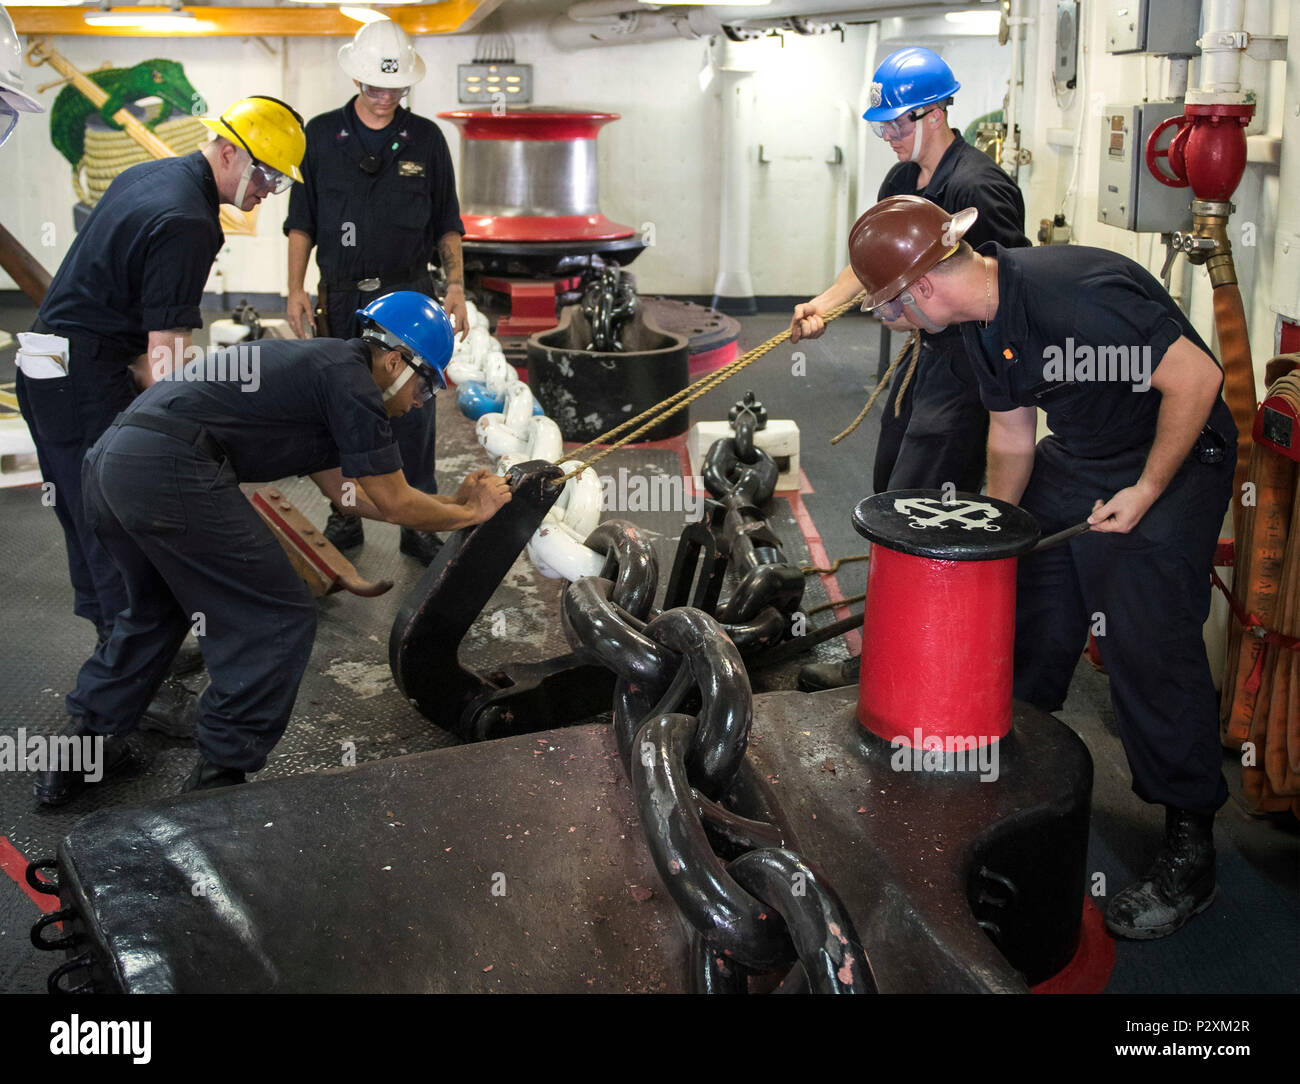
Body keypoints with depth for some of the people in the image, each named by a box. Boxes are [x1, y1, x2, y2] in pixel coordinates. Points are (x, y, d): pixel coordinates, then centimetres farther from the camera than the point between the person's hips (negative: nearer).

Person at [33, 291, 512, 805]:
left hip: (107, 458, 10)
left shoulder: (316, 363, 27)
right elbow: (394, 504, 4)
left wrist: (453, 500, 35)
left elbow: (345, 490, 33)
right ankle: (218, 777, 8)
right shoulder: (350, 379, -1)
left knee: (157, 607, 31)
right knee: (279, 621, 3)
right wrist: (472, 513, 20)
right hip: (169, 469, -10)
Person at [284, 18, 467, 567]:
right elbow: (301, 222, 7)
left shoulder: (426, 139, 5)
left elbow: (446, 223, 9)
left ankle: (418, 525, 8)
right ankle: (345, 518, 19)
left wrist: (456, 284, -2)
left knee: (412, 413, -1)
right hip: (341, 296, 1)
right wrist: (296, 288, -1)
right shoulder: (321, 135, 4)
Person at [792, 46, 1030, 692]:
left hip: (968, 361, -10)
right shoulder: (901, 182, 12)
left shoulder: (979, 186, -18)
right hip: (923, 353, 10)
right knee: (889, 495, 15)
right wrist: (822, 304, 0)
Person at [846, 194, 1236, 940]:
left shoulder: (1078, 292, -31)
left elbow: (1197, 378, -27)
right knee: (1028, 615, 11)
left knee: (1148, 645, -11)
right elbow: (1012, 434, 10)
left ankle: (1190, 855, 1)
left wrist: (1144, 493, -22)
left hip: (1176, 460, -8)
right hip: (1075, 458, 8)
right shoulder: (982, 322, -2)